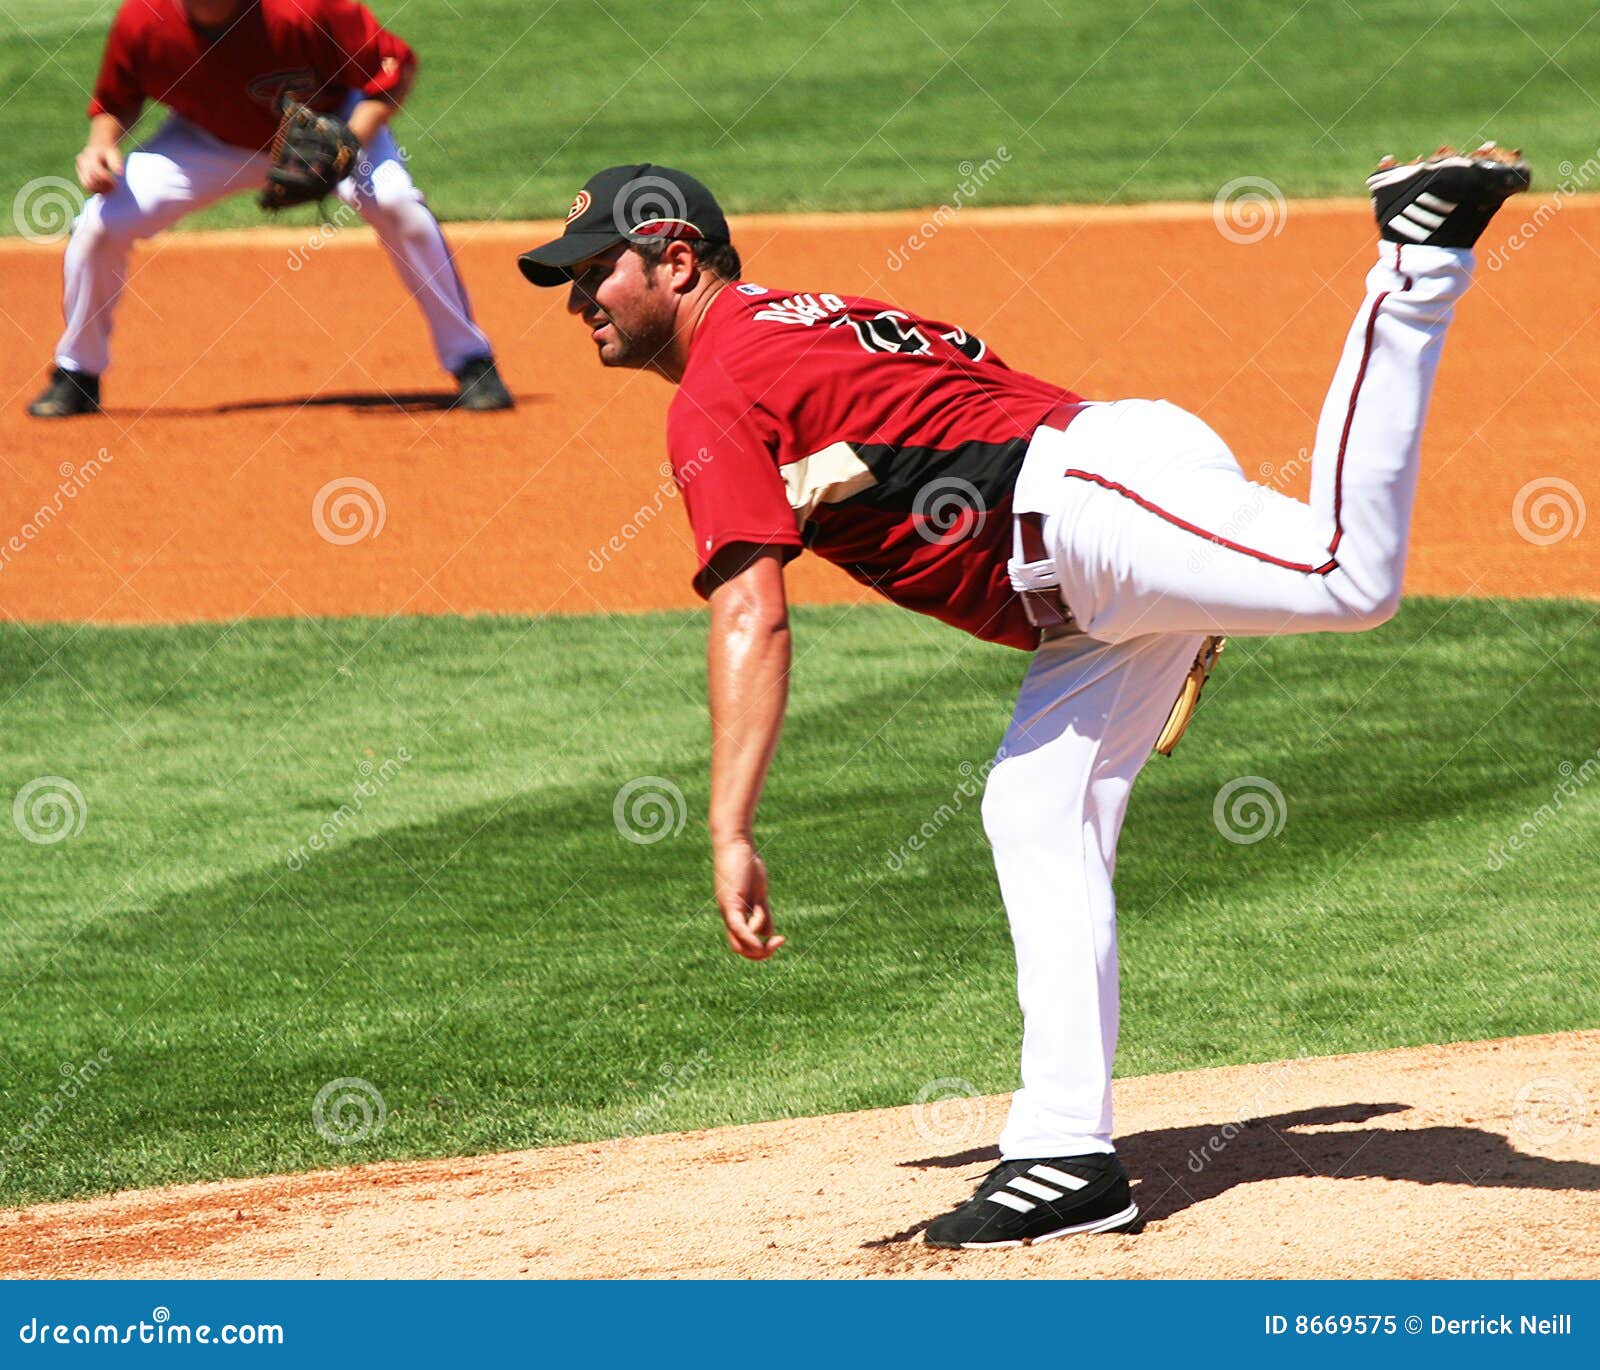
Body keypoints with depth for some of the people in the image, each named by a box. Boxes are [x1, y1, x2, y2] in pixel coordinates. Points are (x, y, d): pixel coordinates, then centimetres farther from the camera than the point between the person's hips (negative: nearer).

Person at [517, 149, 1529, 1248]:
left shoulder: (717, 394, 1)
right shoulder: (824, 319, 31)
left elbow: (752, 623, -12)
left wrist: (731, 838, -16)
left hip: (1095, 489, -10)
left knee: (1351, 579, -30)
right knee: (1037, 815, 10)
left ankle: (1417, 263, -24)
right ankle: (1067, 1155, 10)